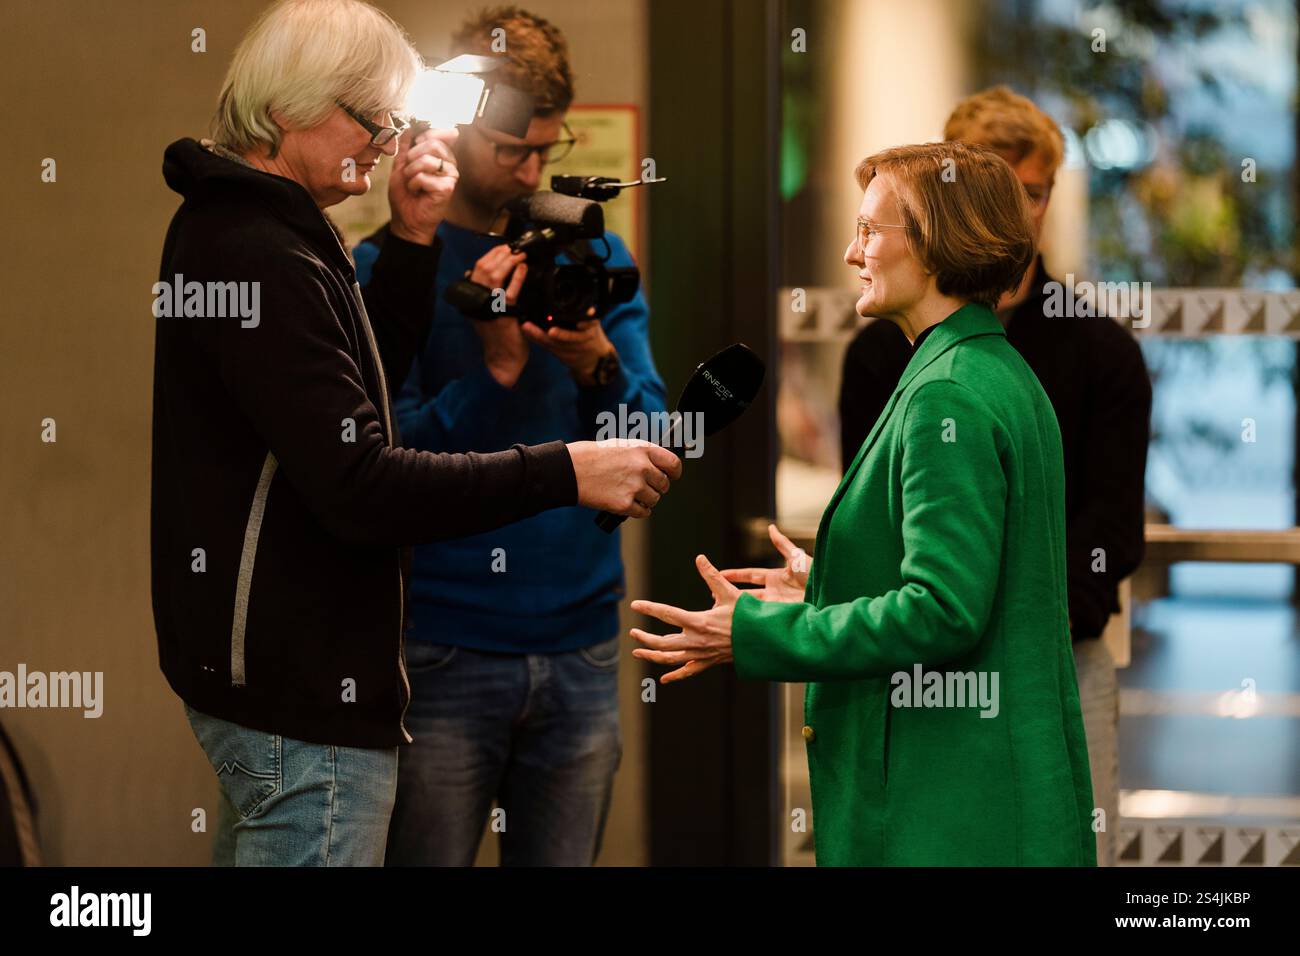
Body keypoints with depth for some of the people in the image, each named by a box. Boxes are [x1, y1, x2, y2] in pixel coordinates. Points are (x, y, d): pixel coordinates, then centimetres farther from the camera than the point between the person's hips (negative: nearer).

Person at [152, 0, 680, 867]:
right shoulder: (260, 258, -21)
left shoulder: (222, 227, 12)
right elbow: (359, 485, -27)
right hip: (301, 698, -11)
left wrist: (414, 242, 9)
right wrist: (563, 472, -26)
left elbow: (362, 376, 21)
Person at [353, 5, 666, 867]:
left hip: (579, 644, 3)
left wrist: (599, 363, -17)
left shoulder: (596, 255, 9)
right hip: (443, 656, -3)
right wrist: (495, 366, -21)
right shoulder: (384, 265, -2)